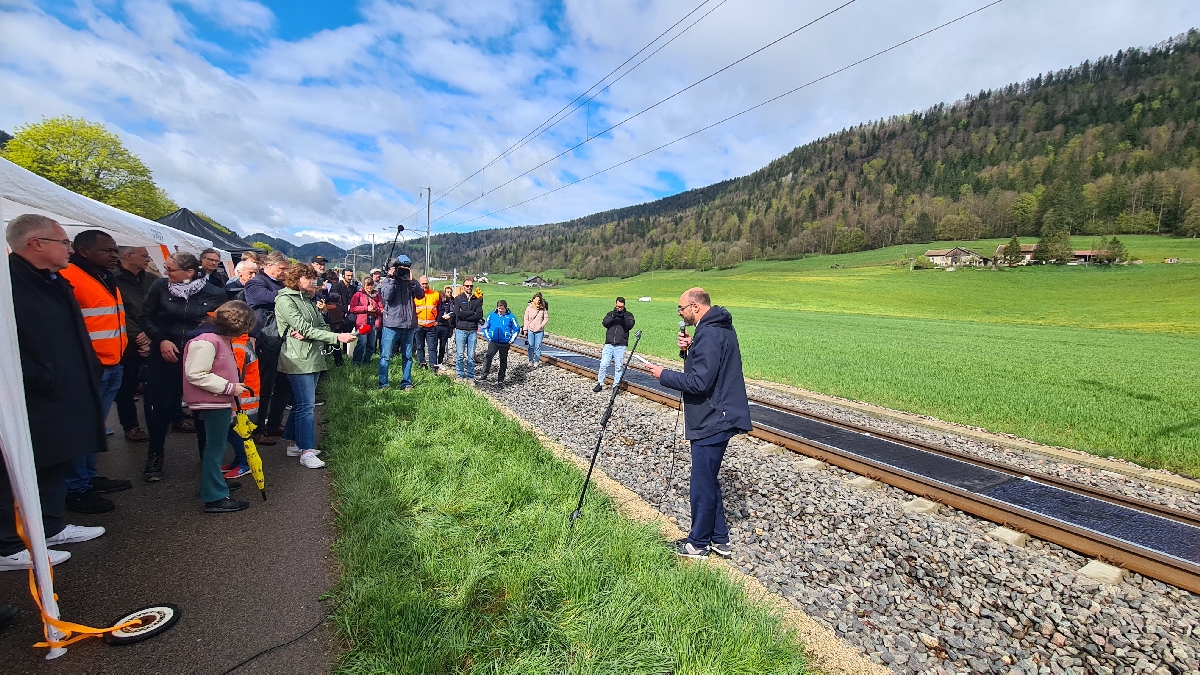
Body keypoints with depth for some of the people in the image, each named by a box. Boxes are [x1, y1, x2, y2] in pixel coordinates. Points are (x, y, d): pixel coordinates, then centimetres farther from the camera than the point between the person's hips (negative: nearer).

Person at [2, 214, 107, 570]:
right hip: (31, 404, -9)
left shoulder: (54, 282, 12)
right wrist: (41, 380, -21)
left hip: (63, 398, 9)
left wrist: (89, 374, 15)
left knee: (55, 465, 20)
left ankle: (51, 527, 35)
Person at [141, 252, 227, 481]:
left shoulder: (214, 293, -5)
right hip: (165, 357, 0)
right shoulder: (160, 287, -2)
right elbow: (147, 318, 4)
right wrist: (161, 340, -9)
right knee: (163, 407, 3)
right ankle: (154, 457, 23)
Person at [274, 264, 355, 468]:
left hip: (313, 358, 8)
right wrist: (337, 337, -23)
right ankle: (306, 452, -4)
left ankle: (294, 444, 26)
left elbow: (322, 326, 9)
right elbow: (304, 329, -17)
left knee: (301, 403, 15)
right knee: (306, 405, -9)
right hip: (298, 359, -8)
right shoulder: (285, 300, -8)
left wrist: (306, 333, -13)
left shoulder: (307, 299, 17)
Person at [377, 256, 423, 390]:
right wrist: (391, 278, -13)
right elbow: (387, 296, -15)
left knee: (407, 356, 11)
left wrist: (411, 281, -15)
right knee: (385, 356, -2)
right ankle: (383, 384, 6)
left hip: (409, 325, 3)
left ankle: (406, 382, 20)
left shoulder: (411, 282, 10)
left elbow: (421, 294, -7)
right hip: (392, 325, -3)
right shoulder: (388, 280, 2)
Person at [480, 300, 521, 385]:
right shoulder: (492, 315, 0)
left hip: (505, 343, 0)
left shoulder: (510, 316, -4)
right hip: (493, 342, 0)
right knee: (488, 356, -21)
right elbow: (485, 327, 11)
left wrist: (511, 340, -2)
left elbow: (516, 329, 2)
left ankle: (500, 379, 19)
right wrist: (488, 338, 4)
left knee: (503, 361, 9)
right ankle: (485, 375, -12)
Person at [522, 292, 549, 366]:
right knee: (530, 346, 7)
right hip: (530, 330, 1)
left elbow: (546, 318, 4)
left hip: (539, 331, -1)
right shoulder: (529, 308, -2)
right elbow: (526, 319, 3)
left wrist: (541, 325, -8)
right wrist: (525, 329, 1)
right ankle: (531, 360, 20)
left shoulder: (543, 308, -3)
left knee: (538, 346, 0)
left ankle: (537, 361, 9)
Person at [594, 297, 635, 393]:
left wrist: (624, 317, -21)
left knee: (619, 367, 0)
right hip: (609, 344, 2)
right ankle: (600, 383, 10)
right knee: (603, 364, -2)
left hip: (621, 346, -1)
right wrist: (613, 316, -18)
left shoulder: (628, 315, 8)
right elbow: (605, 323, -4)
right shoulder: (610, 314, 13)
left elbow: (630, 326, -8)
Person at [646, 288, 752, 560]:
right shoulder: (721, 328, 12)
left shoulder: (710, 335, -22)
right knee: (709, 481, 21)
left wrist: (664, 375, -15)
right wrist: (690, 349, 0)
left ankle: (698, 543, 22)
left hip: (712, 422, -11)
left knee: (702, 486, 5)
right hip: (717, 418, 11)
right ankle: (719, 539, 33)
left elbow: (699, 383, -26)